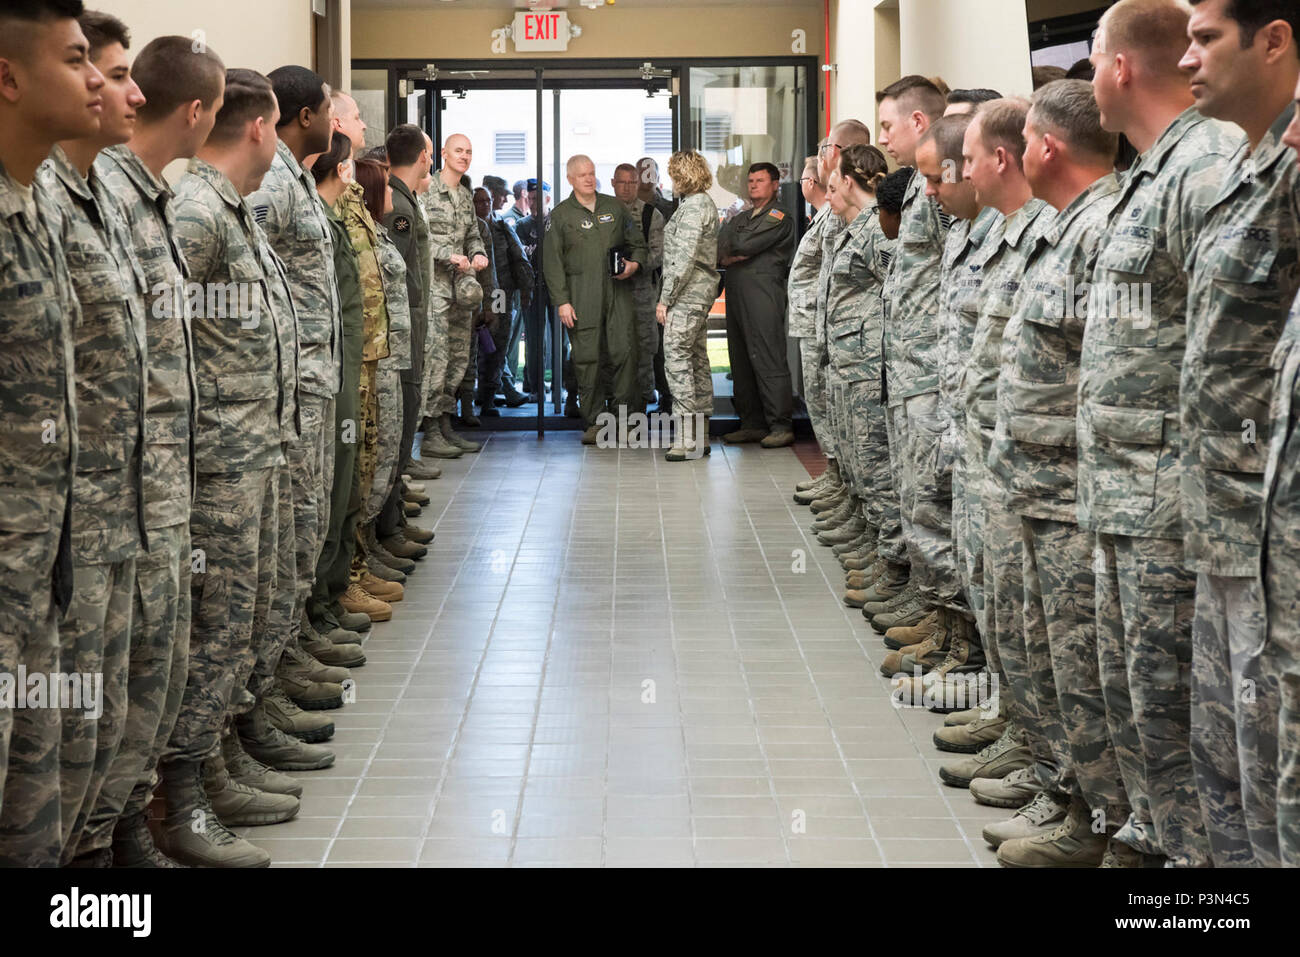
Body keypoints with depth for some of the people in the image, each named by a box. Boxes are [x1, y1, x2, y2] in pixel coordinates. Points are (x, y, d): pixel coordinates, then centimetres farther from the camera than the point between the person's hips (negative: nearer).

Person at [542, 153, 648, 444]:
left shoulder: (615, 207, 15)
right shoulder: (560, 216, 6)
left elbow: (638, 243, 21)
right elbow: (552, 263, 2)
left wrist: (634, 264, -1)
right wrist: (562, 302, -6)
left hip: (618, 290, 2)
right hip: (581, 295, -2)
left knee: (624, 351, -8)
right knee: (587, 358, -3)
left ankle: (623, 416, 2)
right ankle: (595, 422, 4)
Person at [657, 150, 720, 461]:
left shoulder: (693, 207, -14)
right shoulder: (704, 203, 17)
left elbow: (684, 258, -20)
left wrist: (665, 298, -16)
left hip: (687, 292, -10)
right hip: (700, 293, 10)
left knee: (677, 359, -12)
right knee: (697, 360, 11)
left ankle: (688, 437, -14)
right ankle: (700, 435, 14)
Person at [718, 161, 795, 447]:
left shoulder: (779, 218, 0)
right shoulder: (739, 218, 24)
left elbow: (746, 245, -11)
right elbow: (720, 250, 11)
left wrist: (732, 252, 7)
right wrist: (735, 255, -8)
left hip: (763, 292, -8)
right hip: (736, 292, 8)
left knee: (768, 359, -12)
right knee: (741, 359, 7)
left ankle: (780, 426, -11)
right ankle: (752, 424, 12)